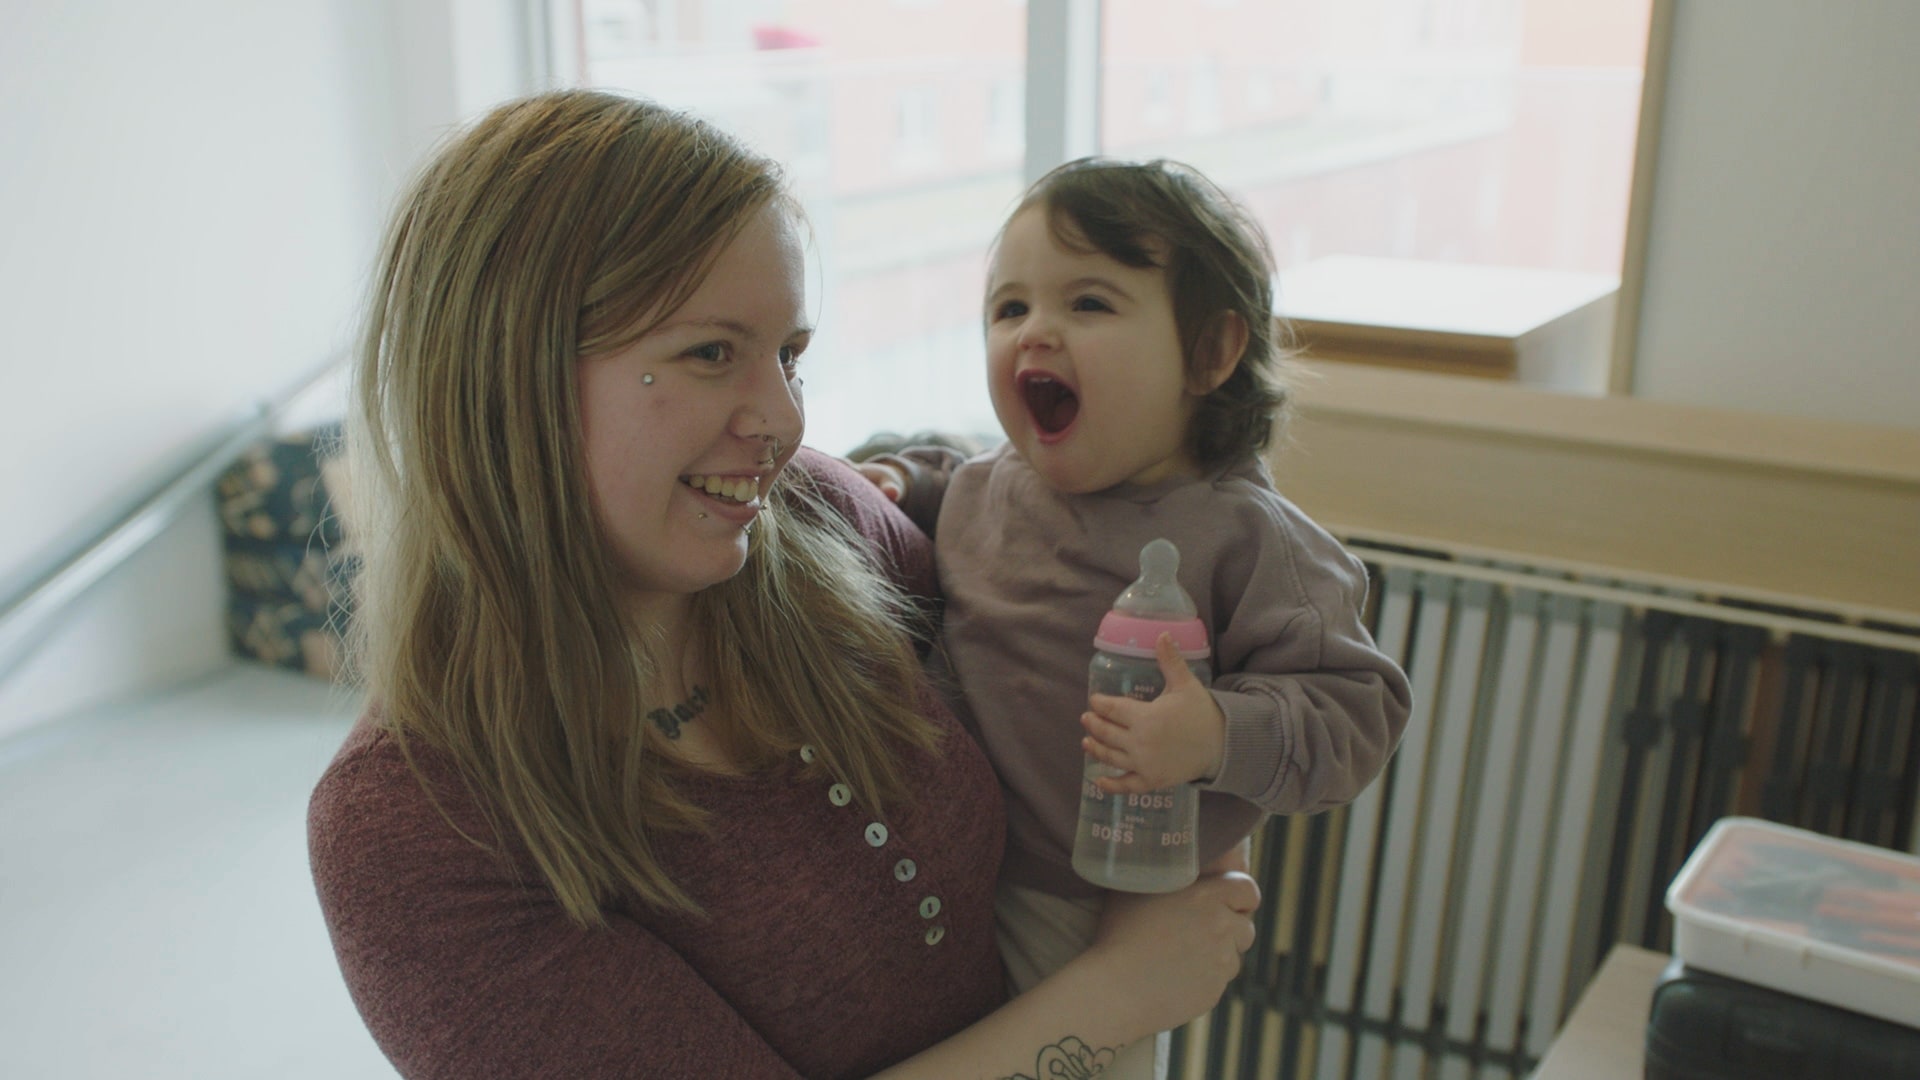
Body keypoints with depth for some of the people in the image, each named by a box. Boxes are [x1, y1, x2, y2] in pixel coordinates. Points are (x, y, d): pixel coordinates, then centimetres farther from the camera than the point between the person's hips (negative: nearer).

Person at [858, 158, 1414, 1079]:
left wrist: (1222, 736, -35)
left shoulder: (1242, 537, -19)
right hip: (959, 880, 5)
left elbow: (1357, 704, -20)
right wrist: (907, 482, 4)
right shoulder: (980, 488, 0)